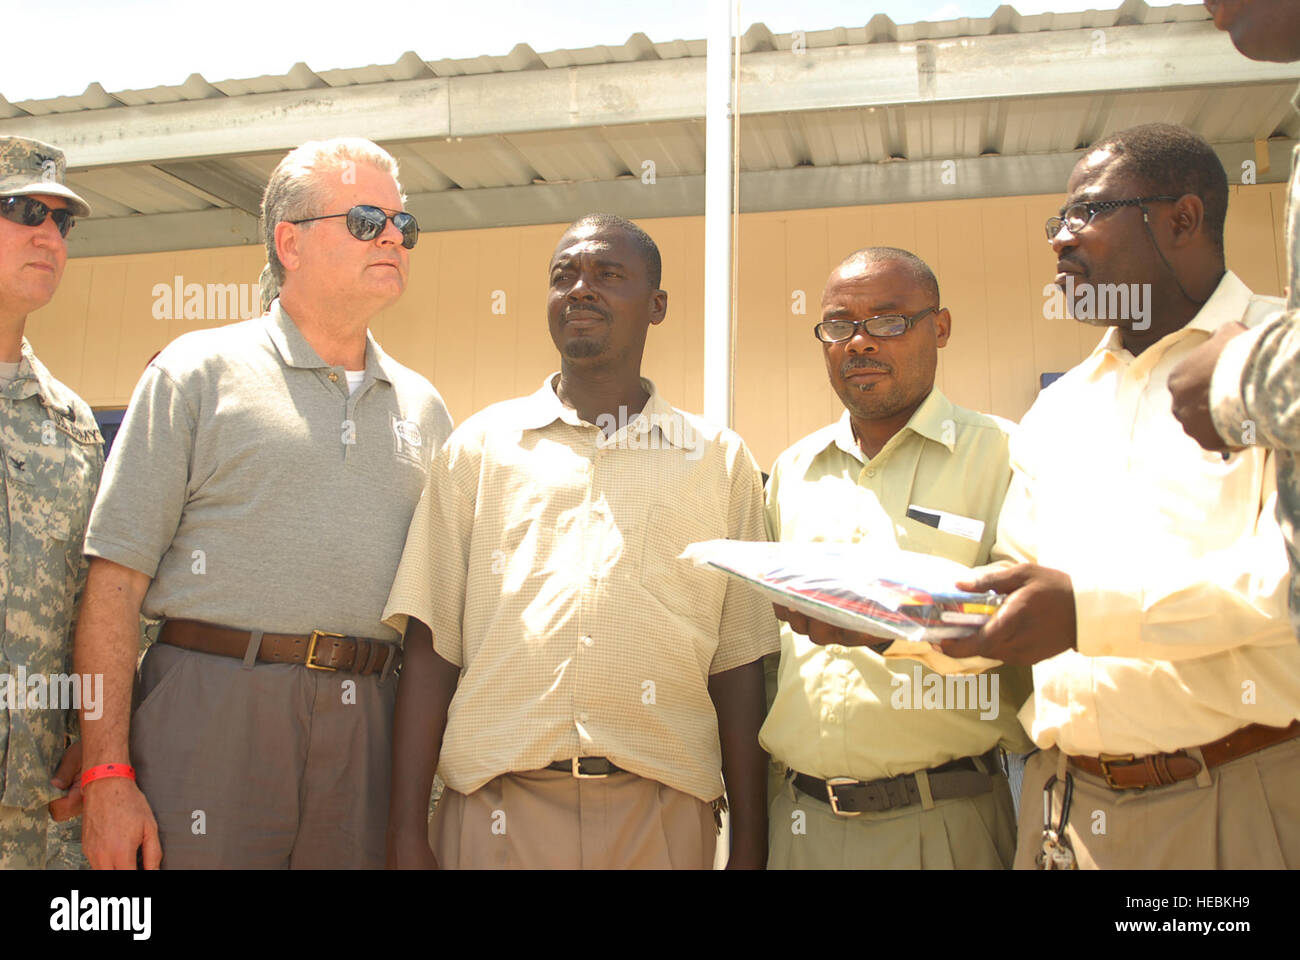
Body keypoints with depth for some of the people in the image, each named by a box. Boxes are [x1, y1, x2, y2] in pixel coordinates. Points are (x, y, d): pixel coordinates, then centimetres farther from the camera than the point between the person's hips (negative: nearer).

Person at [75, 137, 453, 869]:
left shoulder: (423, 406, 13)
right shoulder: (199, 371, 2)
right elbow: (116, 583, -3)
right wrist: (108, 774, -10)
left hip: (370, 724, 4)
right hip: (214, 707, -3)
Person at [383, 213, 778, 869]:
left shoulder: (719, 459, 6)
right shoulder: (479, 445, 6)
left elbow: (736, 667, 5)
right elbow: (431, 646, 2)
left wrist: (749, 845, 2)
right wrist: (407, 831, -3)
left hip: (662, 817, 1)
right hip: (495, 813, 0)